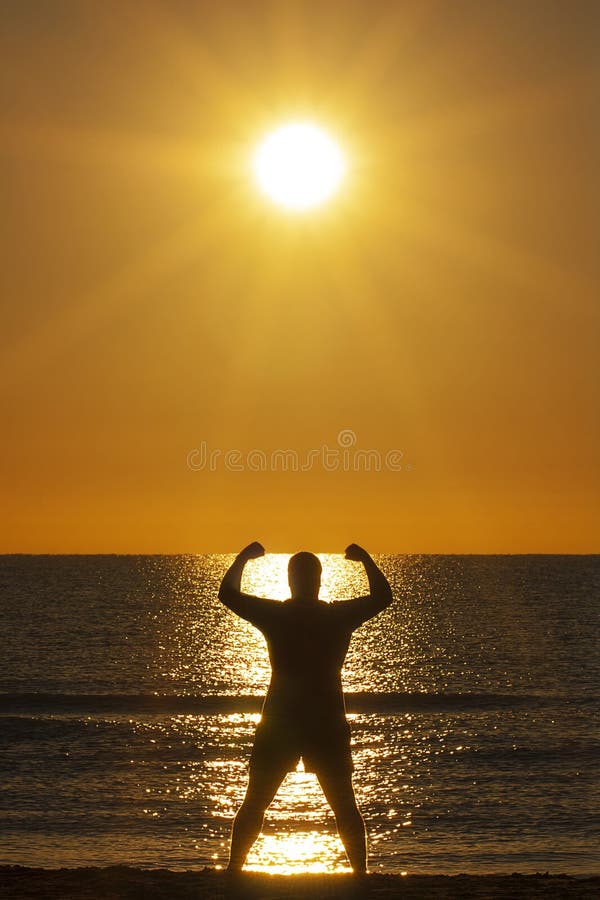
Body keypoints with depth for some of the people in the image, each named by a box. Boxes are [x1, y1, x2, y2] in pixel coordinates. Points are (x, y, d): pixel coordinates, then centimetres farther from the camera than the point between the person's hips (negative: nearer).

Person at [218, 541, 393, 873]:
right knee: (345, 808, 10)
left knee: (253, 805, 10)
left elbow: (227, 594, 7)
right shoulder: (339, 615, -5)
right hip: (328, 726, 0)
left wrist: (244, 557, 17)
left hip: (278, 725, 0)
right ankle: (361, 872, 7)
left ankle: (234, 869, 9)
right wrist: (366, 559, 19)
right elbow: (383, 596, 11)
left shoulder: (273, 614, -7)